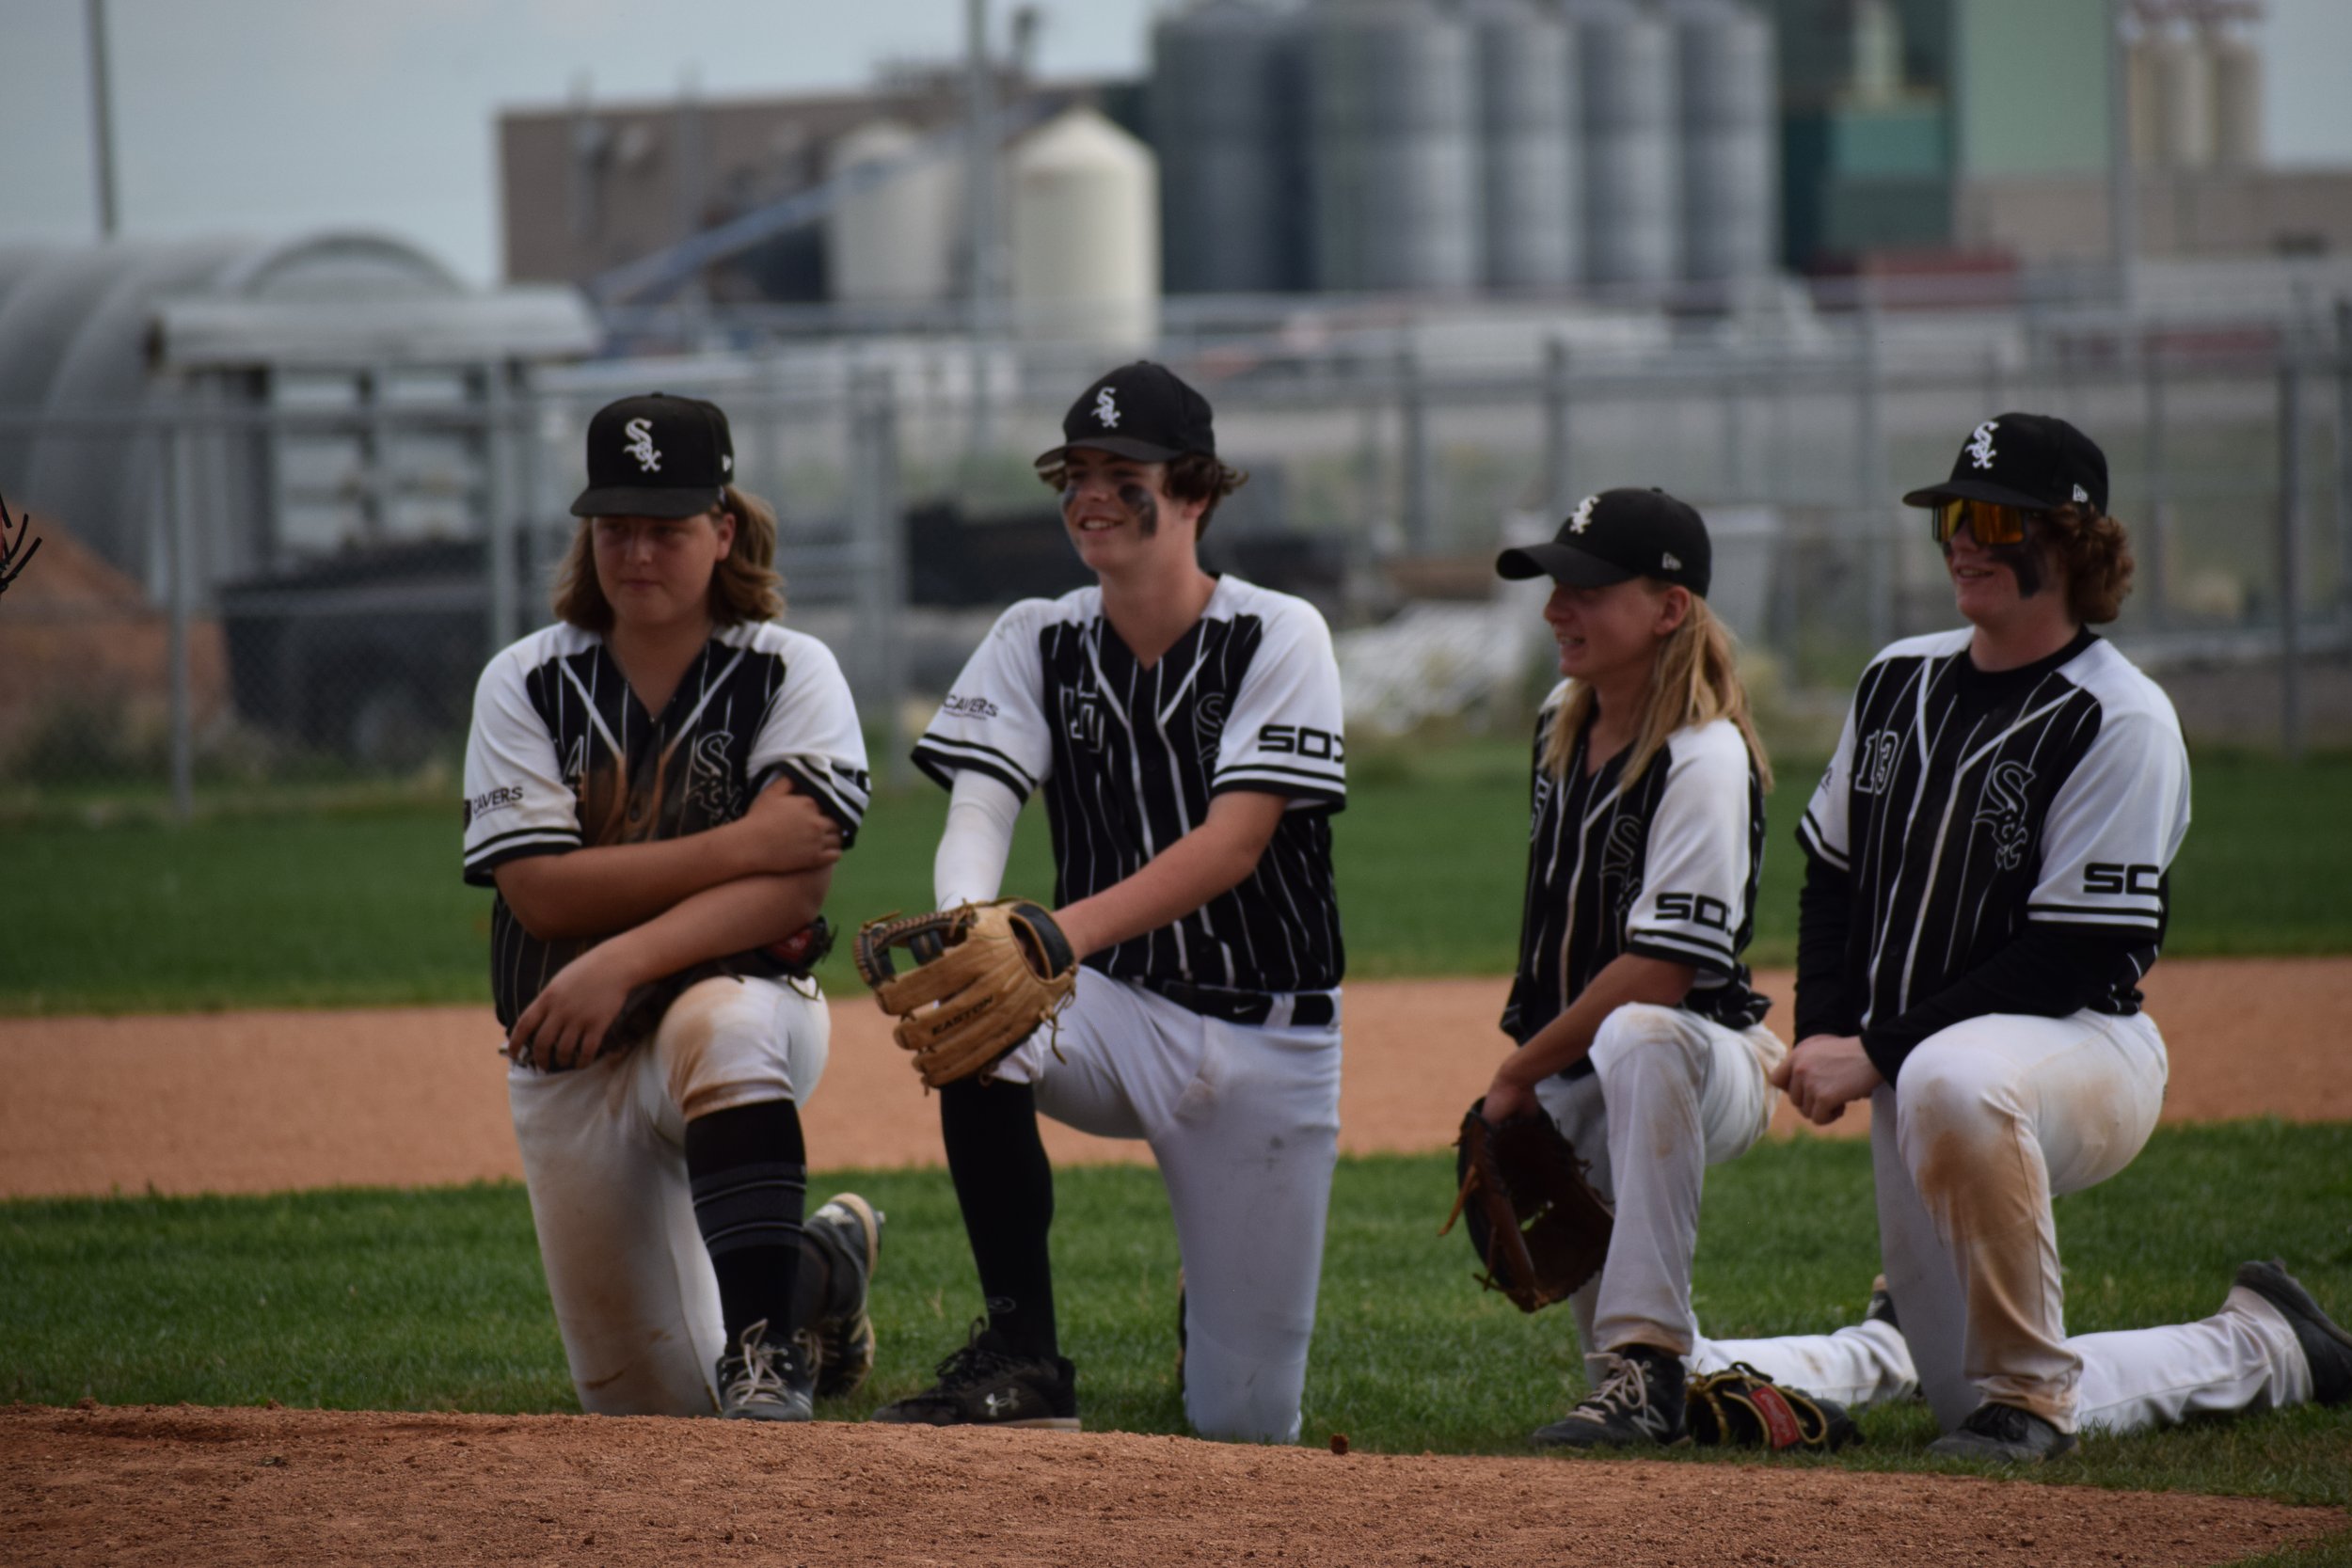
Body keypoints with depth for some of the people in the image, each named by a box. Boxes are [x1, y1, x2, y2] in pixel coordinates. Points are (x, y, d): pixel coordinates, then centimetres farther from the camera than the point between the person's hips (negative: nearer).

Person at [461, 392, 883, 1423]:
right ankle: (818, 1267, 35)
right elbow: (541, 891, -12)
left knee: (719, 1025, -42)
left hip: (749, 999, -3)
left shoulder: (791, 674, -5)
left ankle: (767, 1342, -37)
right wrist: (735, 847, -20)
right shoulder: (524, 685, 0)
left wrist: (625, 961, -28)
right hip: (570, 1066, 3)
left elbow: (796, 884, -17)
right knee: (650, 1405, 4)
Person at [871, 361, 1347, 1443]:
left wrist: (1070, 928, -37)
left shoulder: (1277, 638, -9)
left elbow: (1236, 841, -21)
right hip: (1115, 1015, 2)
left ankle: (1221, 1295, 36)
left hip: (1266, 1039, -2)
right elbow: (977, 808, -11)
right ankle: (1022, 1359, -25)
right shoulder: (1038, 643, 2)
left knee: (1245, 1425, -3)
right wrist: (970, 917, -35)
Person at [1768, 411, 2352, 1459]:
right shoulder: (1897, 683, 9)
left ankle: (2027, 1385, -27)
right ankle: (2258, 1349, 28)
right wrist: (1821, 1036, 0)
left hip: (2085, 1049, -7)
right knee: (1966, 1405, 6)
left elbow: (2078, 952, -18)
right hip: (1908, 1083, 7)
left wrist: (1877, 1050, -19)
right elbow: (1834, 873, 18)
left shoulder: (2121, 721, -13)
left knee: (1950, 1079, -44)